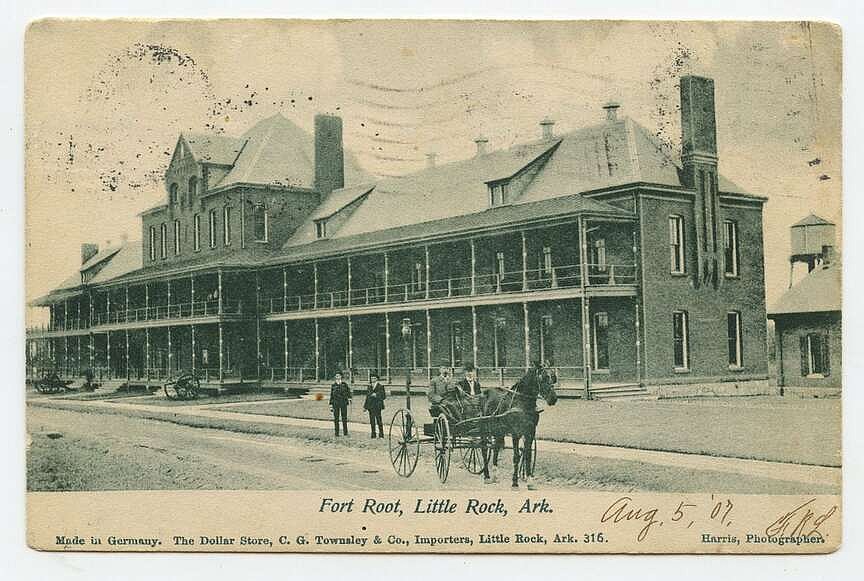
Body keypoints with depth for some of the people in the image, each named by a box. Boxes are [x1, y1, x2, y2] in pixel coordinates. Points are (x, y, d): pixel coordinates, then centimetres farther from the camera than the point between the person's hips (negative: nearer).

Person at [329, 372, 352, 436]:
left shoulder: (345, 384, 5)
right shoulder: (333, 385, 5)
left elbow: (348, 391, 7)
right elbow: (331, 396, 7)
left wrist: (349, 398, -12)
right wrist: (331, 405, 4)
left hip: (343, 403, 0)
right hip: (336, 404, 0)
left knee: (344, 418, 1)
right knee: (336, 418, 1)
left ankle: (345, 432, 8)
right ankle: (337, 433, 6)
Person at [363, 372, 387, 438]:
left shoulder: (380, 386, -1)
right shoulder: (369, 387, 15)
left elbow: (383, 396, -5)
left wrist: (376, 395, -17)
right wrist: (365, 406, 16)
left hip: (377, 406, -5)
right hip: (370, 406, 5)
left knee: (379, 420, -6)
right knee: (372, 421, 6)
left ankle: (381, 435, 0)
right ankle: (373, 435, 12)